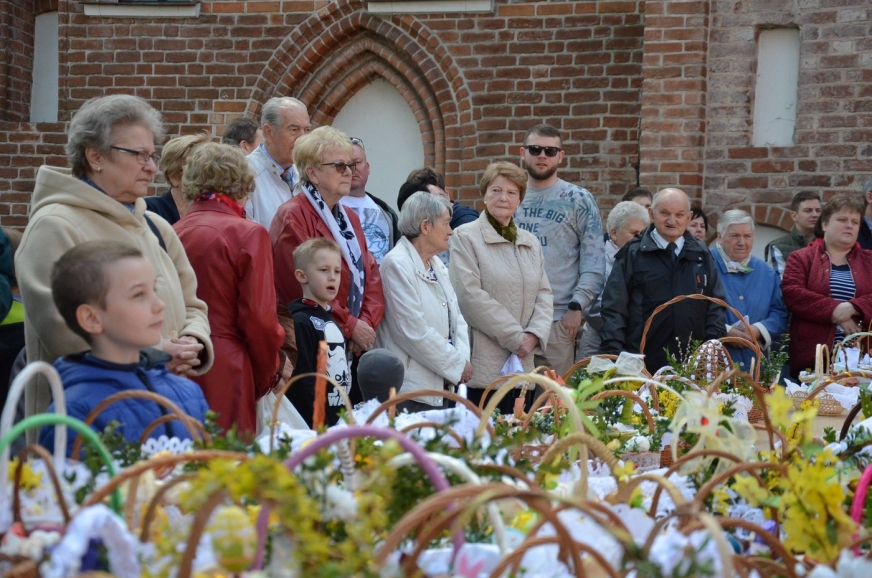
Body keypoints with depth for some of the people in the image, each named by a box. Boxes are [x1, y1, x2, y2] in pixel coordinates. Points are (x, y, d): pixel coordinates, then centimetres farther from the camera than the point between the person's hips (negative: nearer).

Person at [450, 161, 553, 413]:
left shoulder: (531, 243, 18)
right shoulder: (465, 237, -1)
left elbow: (544, 295, 14)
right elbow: (470, 295, -11)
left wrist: (534, 334, -5)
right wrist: (515, 337, -11)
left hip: (522, 364, 6)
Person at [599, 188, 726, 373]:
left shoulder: (702, 256, 12)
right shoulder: (632, 254, 1)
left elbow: (715, 306, 14)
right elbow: (614, 308, -1)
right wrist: (614, 356, -10)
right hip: (641, 363, -2)